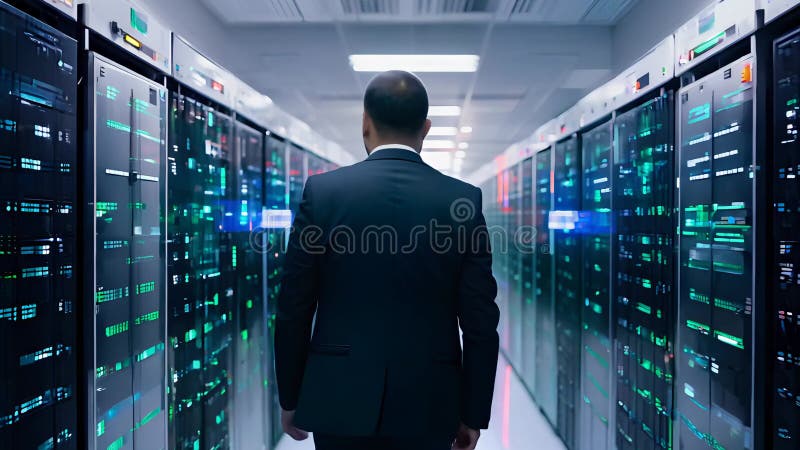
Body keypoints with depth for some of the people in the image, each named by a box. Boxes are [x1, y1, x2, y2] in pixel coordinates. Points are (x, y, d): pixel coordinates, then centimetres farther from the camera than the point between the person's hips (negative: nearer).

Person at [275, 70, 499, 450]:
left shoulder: (322, 190, -7)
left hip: (339, 397, 0)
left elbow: (293, 311, -4)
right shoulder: (462, 199, -6)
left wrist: (290, 398, 9)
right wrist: (474, 414, 6)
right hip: (428, 404, 1)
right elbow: (480, 323, -5)